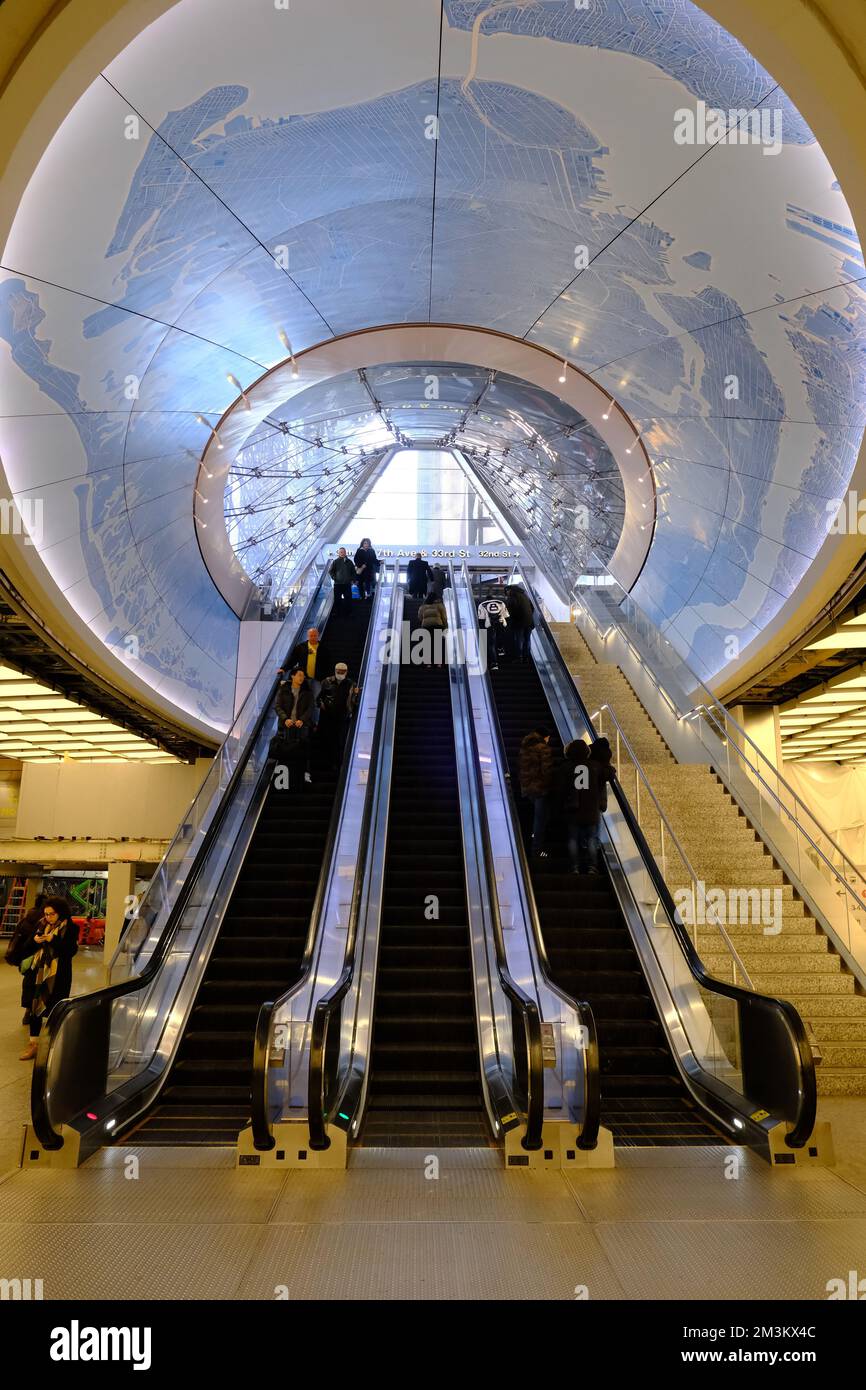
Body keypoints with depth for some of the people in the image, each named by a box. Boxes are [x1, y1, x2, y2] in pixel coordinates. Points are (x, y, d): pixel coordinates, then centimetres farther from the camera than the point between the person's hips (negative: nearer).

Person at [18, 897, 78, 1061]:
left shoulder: (70, 928, -6)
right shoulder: (42, 925, 8)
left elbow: (71, 950, -15)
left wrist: (52, 940, -23)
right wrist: (35, 940, -9)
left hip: (58, 975, -5)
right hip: (39, 972, 5)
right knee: (35, 1006, 5)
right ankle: (33, 1043, 15)